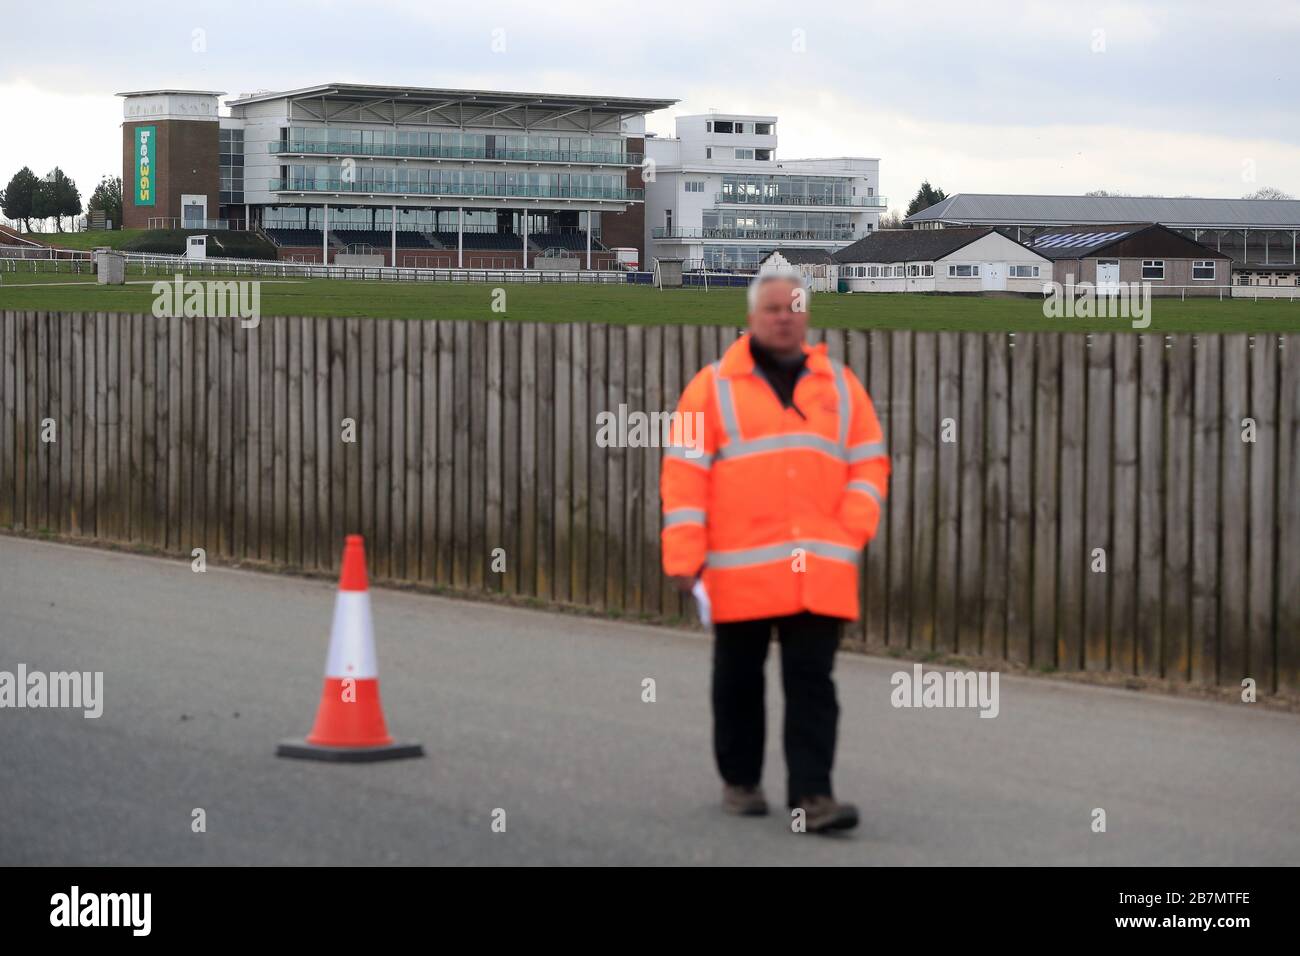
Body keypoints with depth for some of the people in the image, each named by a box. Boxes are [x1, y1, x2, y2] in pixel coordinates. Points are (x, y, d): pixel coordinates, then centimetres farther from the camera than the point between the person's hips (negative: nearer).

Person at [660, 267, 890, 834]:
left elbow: (868, 463, 12)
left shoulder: (839, 386, 11)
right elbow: (683, 474, -2)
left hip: (819, 570, 1)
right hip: (740, 571, -1)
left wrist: (853, 529, -4)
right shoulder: (714, 387, 2)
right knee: (739, 680, 9)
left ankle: (811, 795, -9)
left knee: (811, 682, -5)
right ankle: (740, 782, 24)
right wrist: (683, 557, -8)